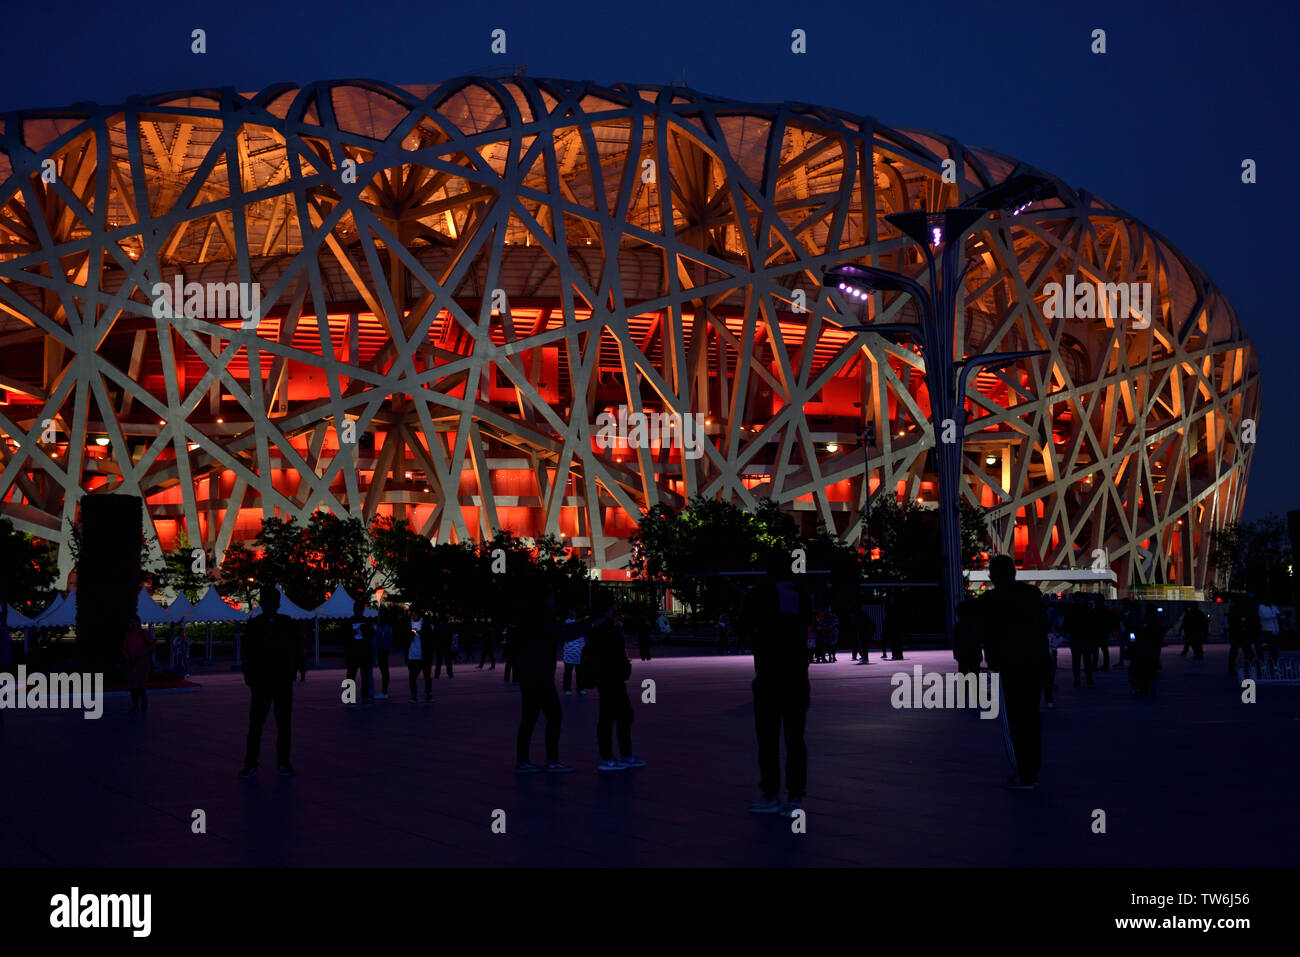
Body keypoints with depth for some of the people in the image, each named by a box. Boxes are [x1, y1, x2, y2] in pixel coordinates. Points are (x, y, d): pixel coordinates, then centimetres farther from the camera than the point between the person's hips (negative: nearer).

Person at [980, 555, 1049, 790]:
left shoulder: (992, 598, -10)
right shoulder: (1033, 593, 8)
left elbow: (990, 634, -10)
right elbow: (1043, 626, 11)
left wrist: (992, 661, -1)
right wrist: (1041, 655, 15)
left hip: (1010, 665, -6)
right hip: (1035, 663, 7)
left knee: (1013, 720, -1)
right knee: (1031, 716, 15)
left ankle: (1024, 776, -1)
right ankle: (1033, 771, 23)